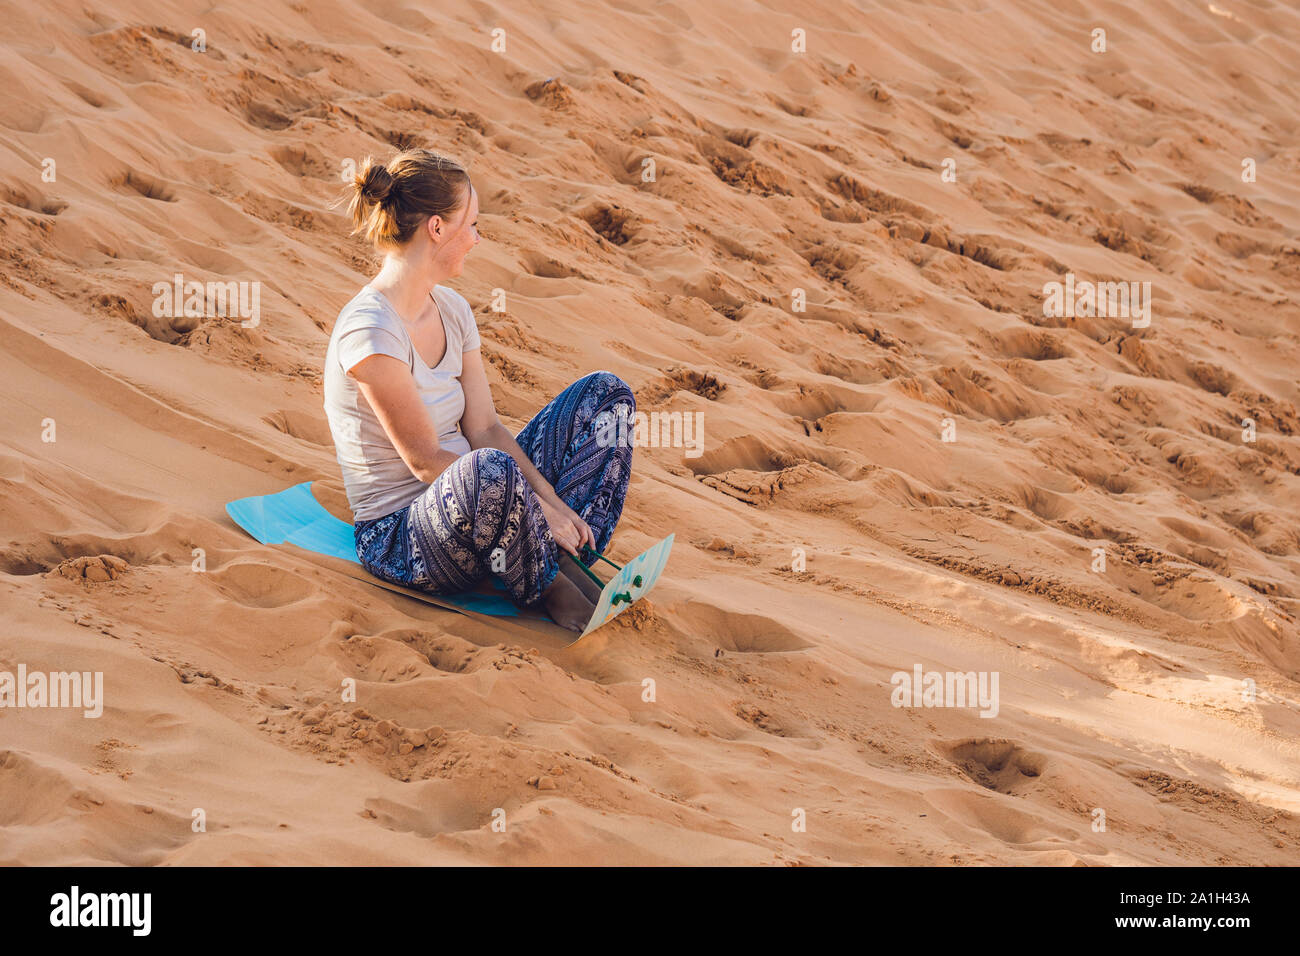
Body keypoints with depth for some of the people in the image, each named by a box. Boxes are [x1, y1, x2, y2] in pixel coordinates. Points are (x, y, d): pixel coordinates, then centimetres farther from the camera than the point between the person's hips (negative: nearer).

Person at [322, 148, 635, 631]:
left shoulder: (452, 309, 7)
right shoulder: (368, 331, -20)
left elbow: (484, 427, 6)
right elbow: (426, 460, -20)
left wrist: (551, 501, -8)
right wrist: (538, 507, -19)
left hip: (467, 504, 9)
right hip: (397, 537, -9)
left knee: (604, 391, 3)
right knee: (490, 469, -43)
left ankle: (566, 560, -12)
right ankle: (544, 590, -12)